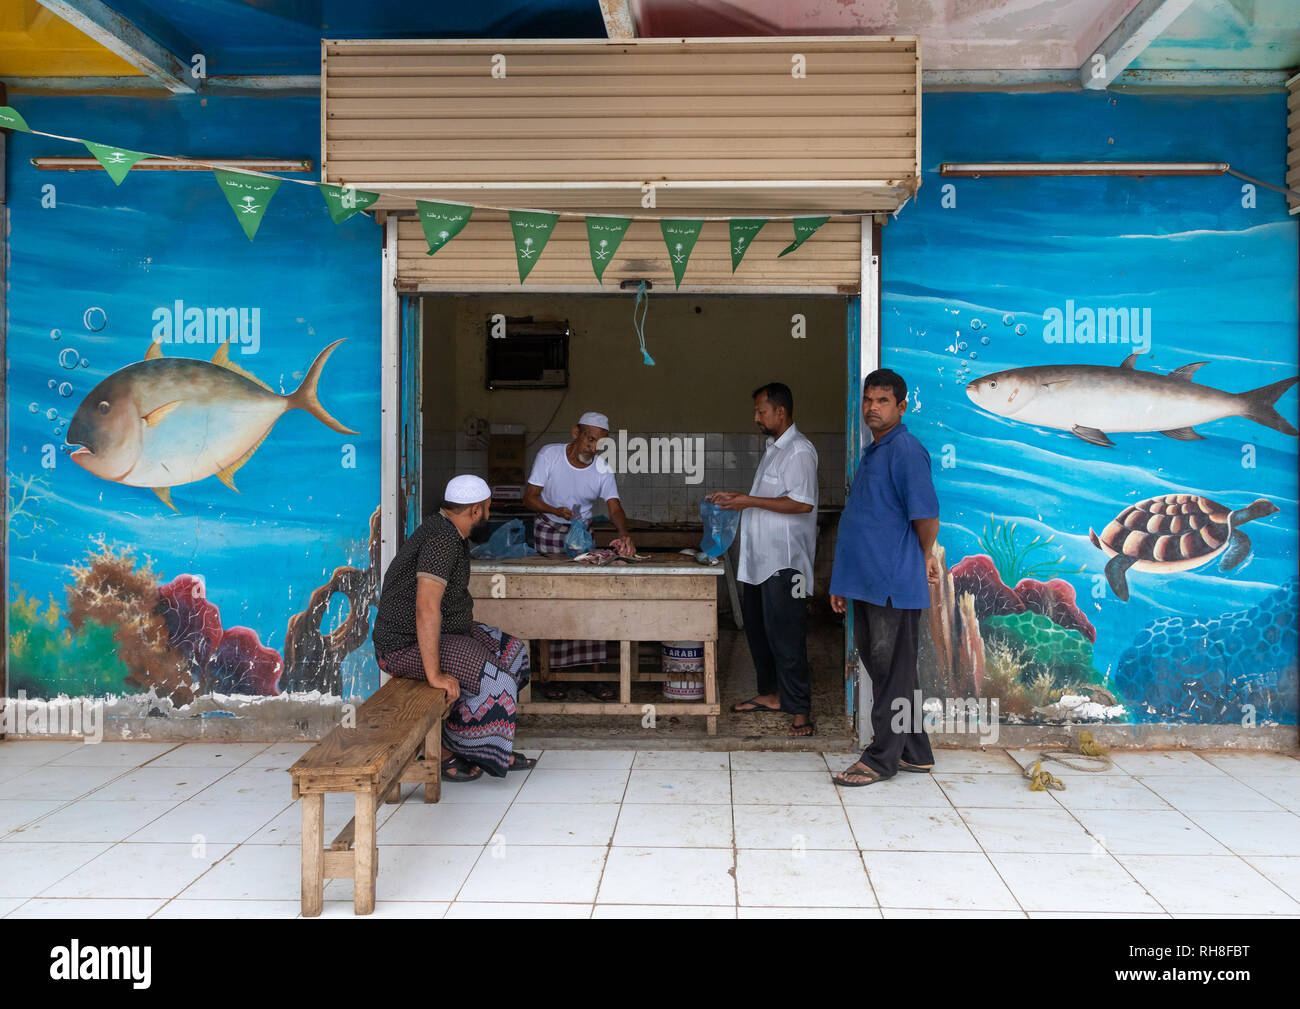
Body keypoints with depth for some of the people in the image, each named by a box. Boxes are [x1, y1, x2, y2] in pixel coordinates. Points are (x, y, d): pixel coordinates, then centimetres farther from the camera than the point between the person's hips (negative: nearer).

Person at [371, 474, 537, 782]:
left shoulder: (450, 532, 7)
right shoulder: (443, 539, -26)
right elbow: (427, 607, -34)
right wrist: (434, 673, -33)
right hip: (405, 646, -11)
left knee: (511, 652, 11)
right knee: (492, 680, -20)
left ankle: (495, 750, 13)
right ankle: (440, 750, -4)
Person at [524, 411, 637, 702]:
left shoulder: (602, 468, -7)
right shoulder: (549, 454, -13)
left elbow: (614, 506, -17)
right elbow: (529, 497, -11)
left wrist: (624, 534, -38)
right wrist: (557, 510, -31)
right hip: (548, 531, -2)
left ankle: (595, 675, -1)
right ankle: (552, 675, 1)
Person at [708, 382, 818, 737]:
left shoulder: (799, 451, -13)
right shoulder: (774, 448, 19)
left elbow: (802, 502, -22)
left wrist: (750, 501, -20)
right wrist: (736, 499, 14)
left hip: (784, 560, -10)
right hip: (759, 558, 10)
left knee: (785, 635, -9)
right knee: (757, 628, 15)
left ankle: (799, 709, -3)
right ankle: (770, 694, 28)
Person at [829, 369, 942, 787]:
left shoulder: (906, 450, -12)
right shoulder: (871, 453, 18)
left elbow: (926, 514, -19)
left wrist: (925, 557, -1)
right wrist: (843, 583, 20)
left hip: (894, 583, -10)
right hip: (867, 582, 10)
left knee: (892, 673, 0)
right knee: (880, 669, 14)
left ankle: (882, 759, 8)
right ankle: (915, 753, 25)